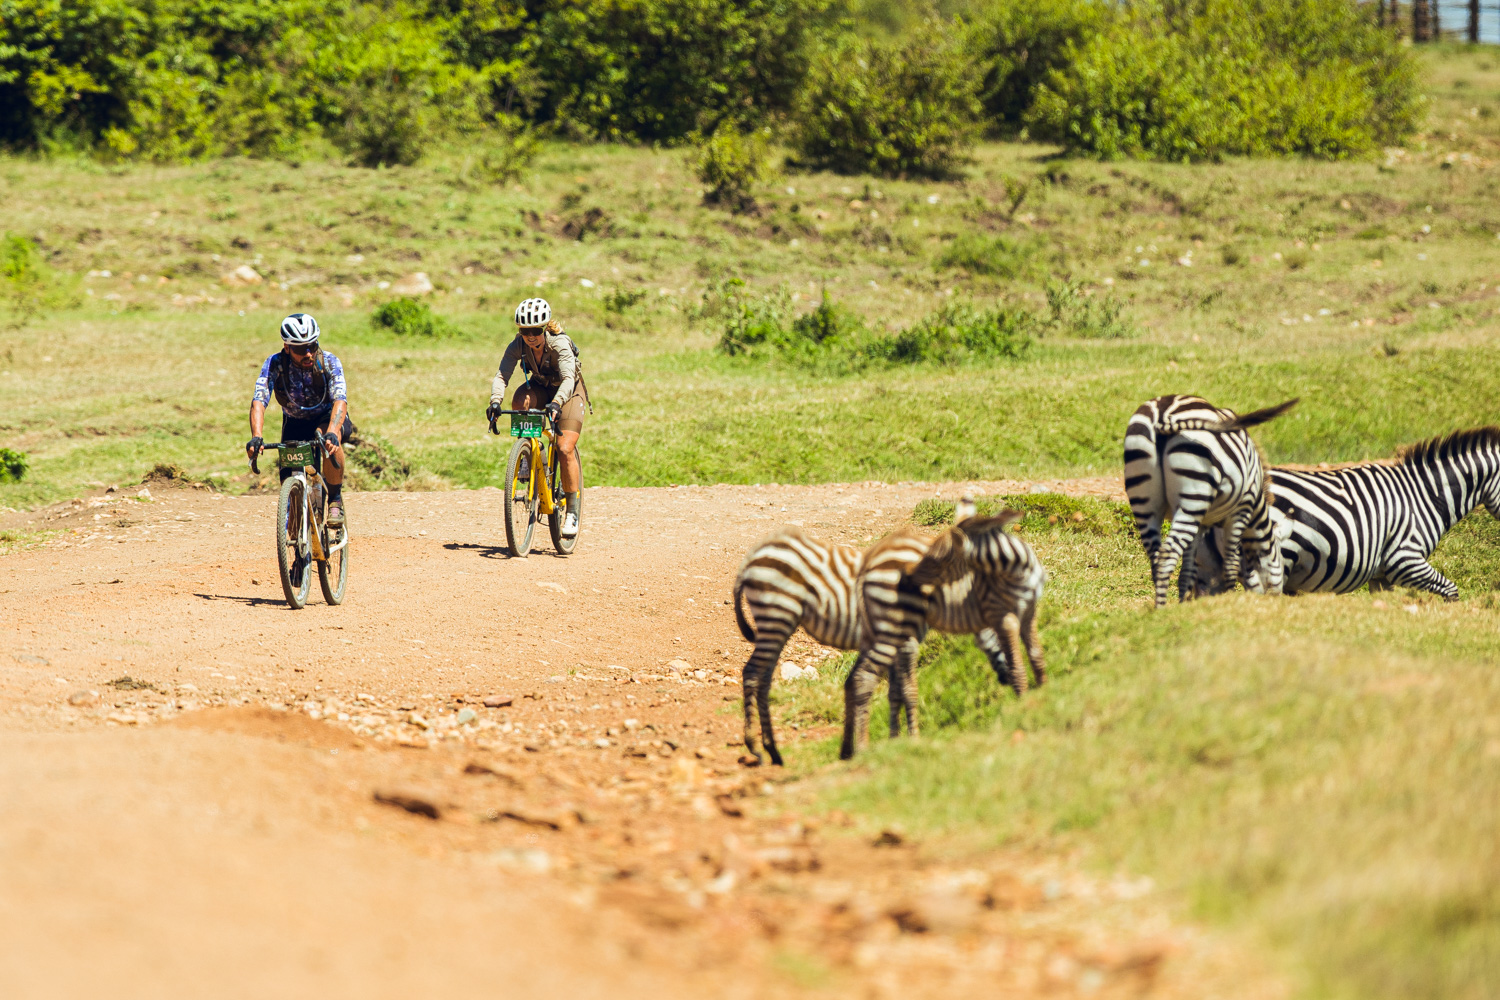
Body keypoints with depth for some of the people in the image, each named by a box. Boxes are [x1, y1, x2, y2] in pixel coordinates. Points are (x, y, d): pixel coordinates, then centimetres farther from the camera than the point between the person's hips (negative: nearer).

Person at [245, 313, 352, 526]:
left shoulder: (329, 362, -26)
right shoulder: (274, 364, -25)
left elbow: (340, 400, -39)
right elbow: (258, 401, -35)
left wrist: (331, 433, -58)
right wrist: (256, 437, -53)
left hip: (327, 418, -2)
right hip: (295, 423, 2)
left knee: (330, 441, -36)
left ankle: (335, 500, -19)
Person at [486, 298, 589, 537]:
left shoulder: (560, 344, -32)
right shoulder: (518, 346, -21)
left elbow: (568, 378, -44)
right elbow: (502, 375, -29)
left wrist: (556, 403, -62)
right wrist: (495, 401, -49)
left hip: (569, 392, -3)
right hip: (540, 387, 3)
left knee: (566, 449, -18)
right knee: (519, 402, -33)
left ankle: (572, 511, -6)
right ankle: (529, 456, -11)